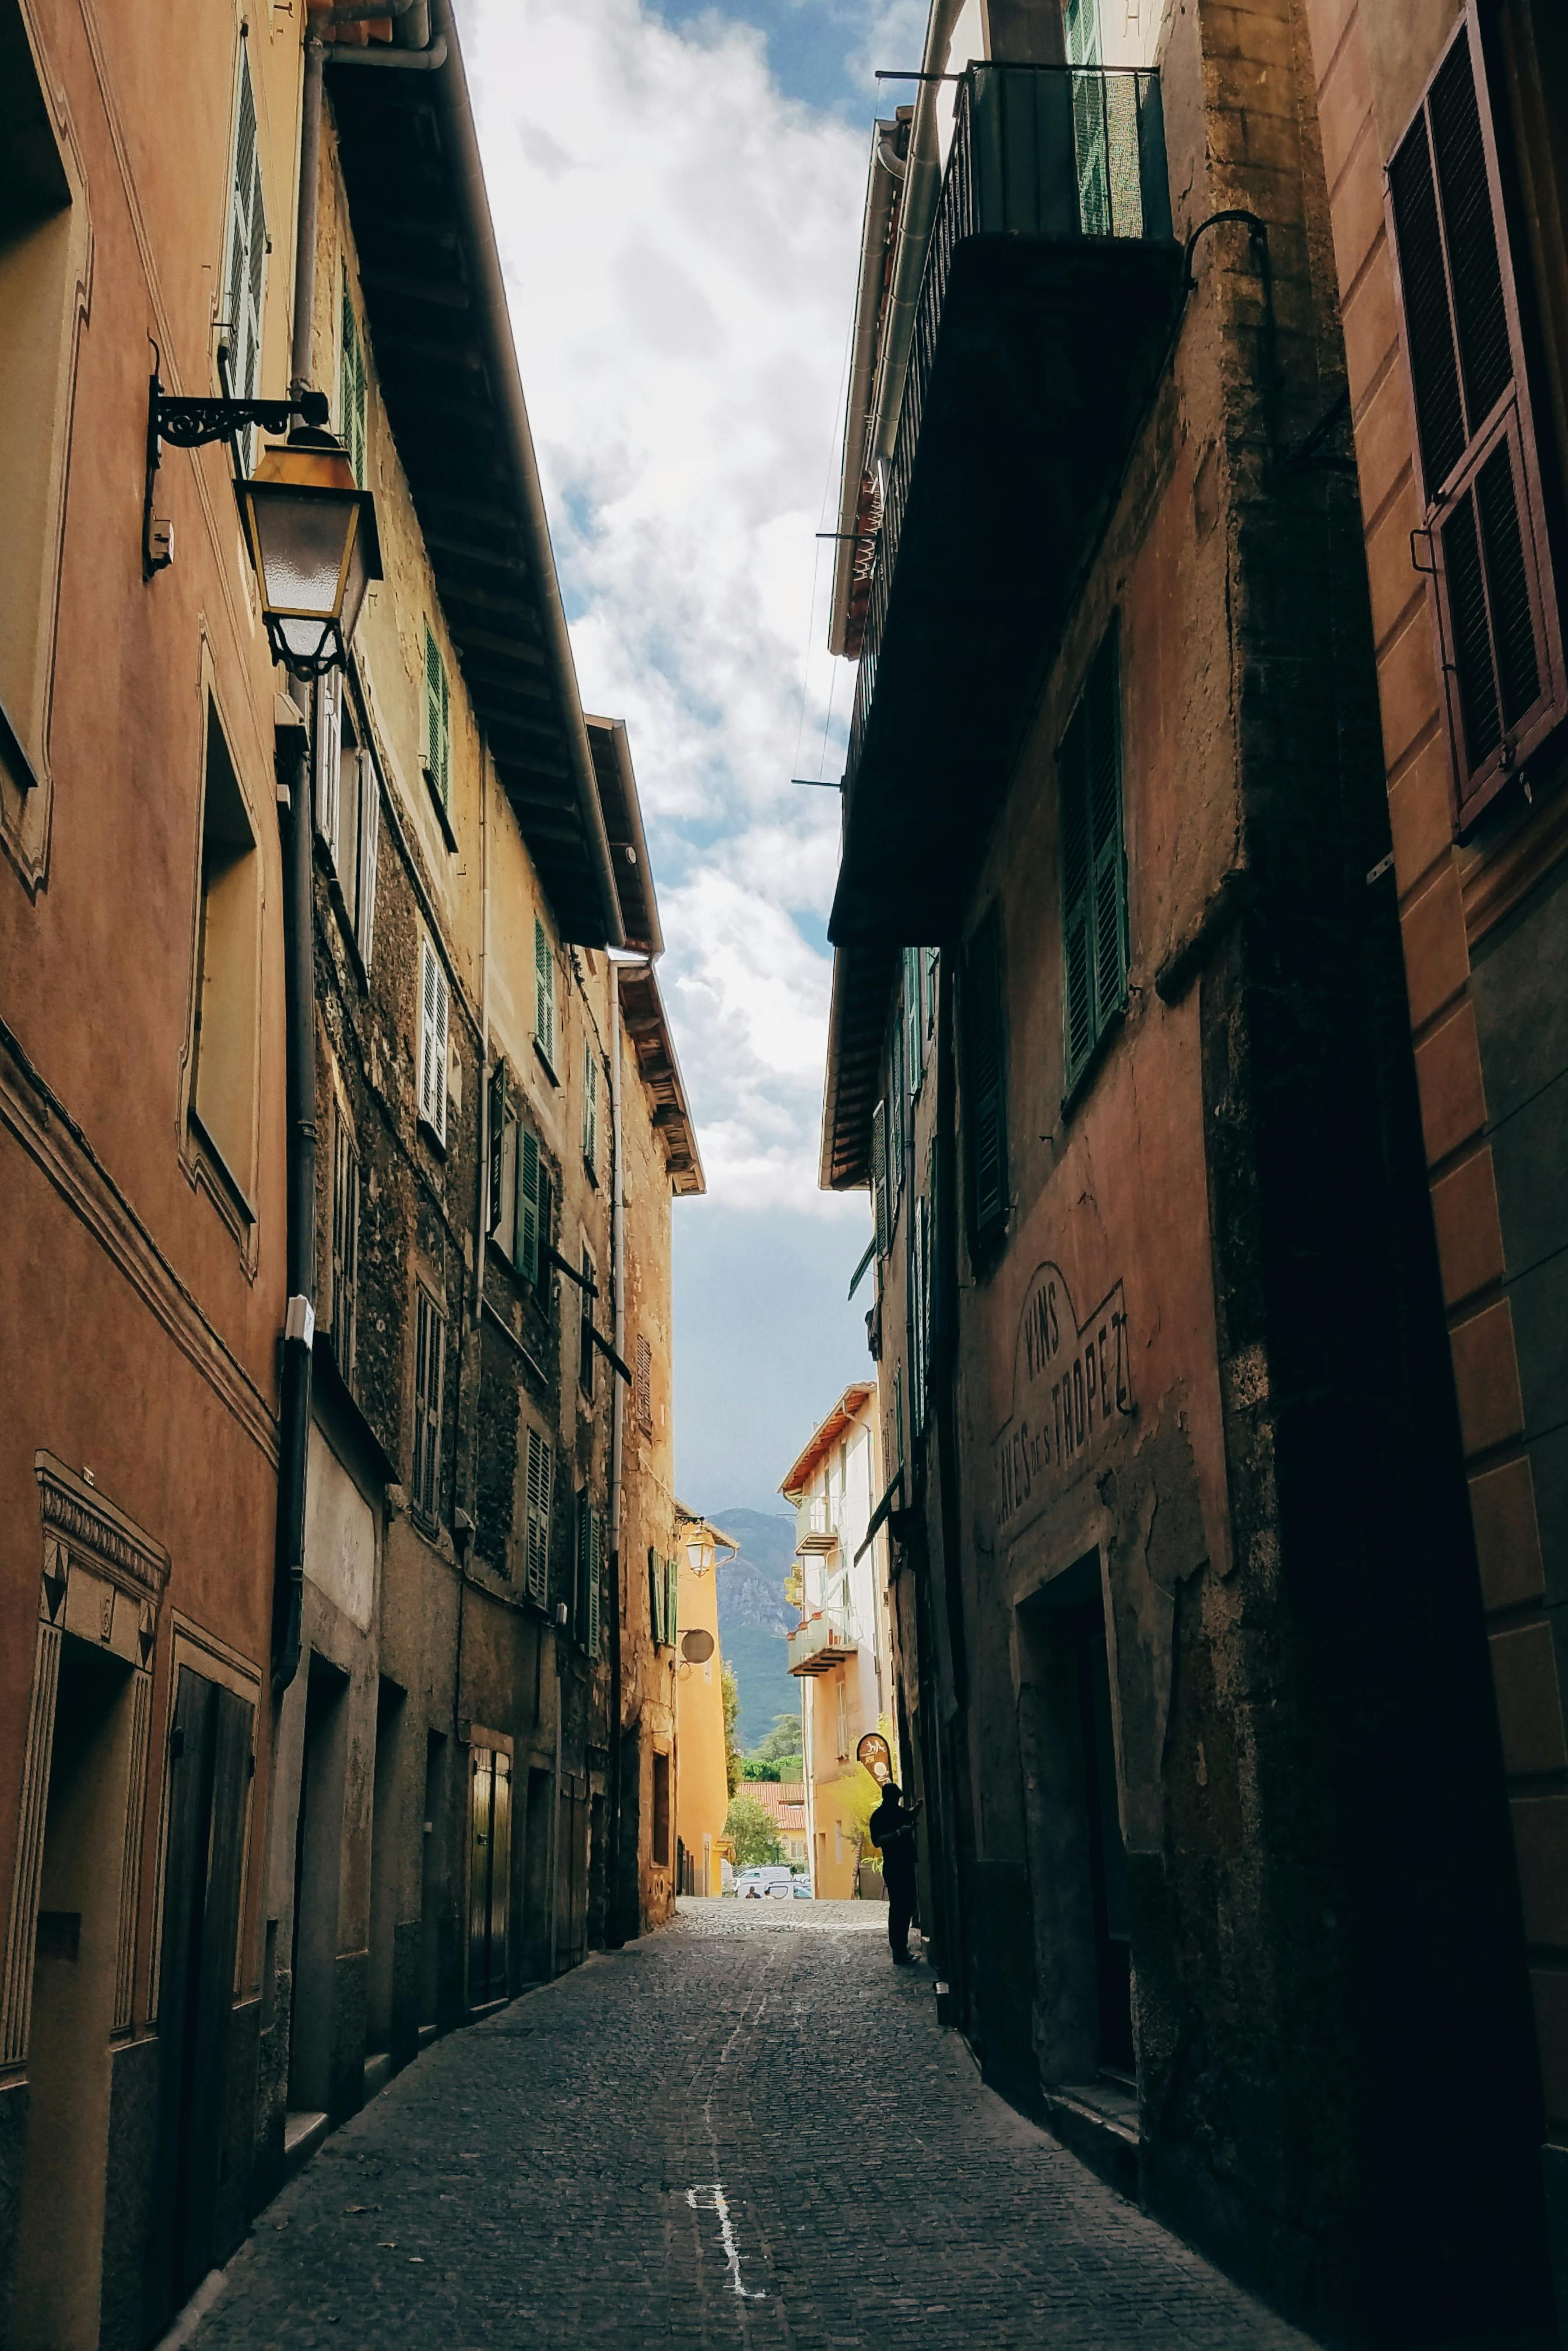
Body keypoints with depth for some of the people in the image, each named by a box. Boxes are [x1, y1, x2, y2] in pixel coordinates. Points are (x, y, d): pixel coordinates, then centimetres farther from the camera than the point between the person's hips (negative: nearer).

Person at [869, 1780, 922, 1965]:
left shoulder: (900, 1811, 14)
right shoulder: (879, 1816, -9)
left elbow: (911, 1816, 38)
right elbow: (877, 1841, -19)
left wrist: (917, 1806, 17)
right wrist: (899, 1833, -26)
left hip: (907, 1865, 8)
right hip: (893, 1867, -8)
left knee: (907, 1907, 10)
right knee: (898, 1908, -8)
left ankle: (901, 1948, 18)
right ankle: (898, 1952, -6)